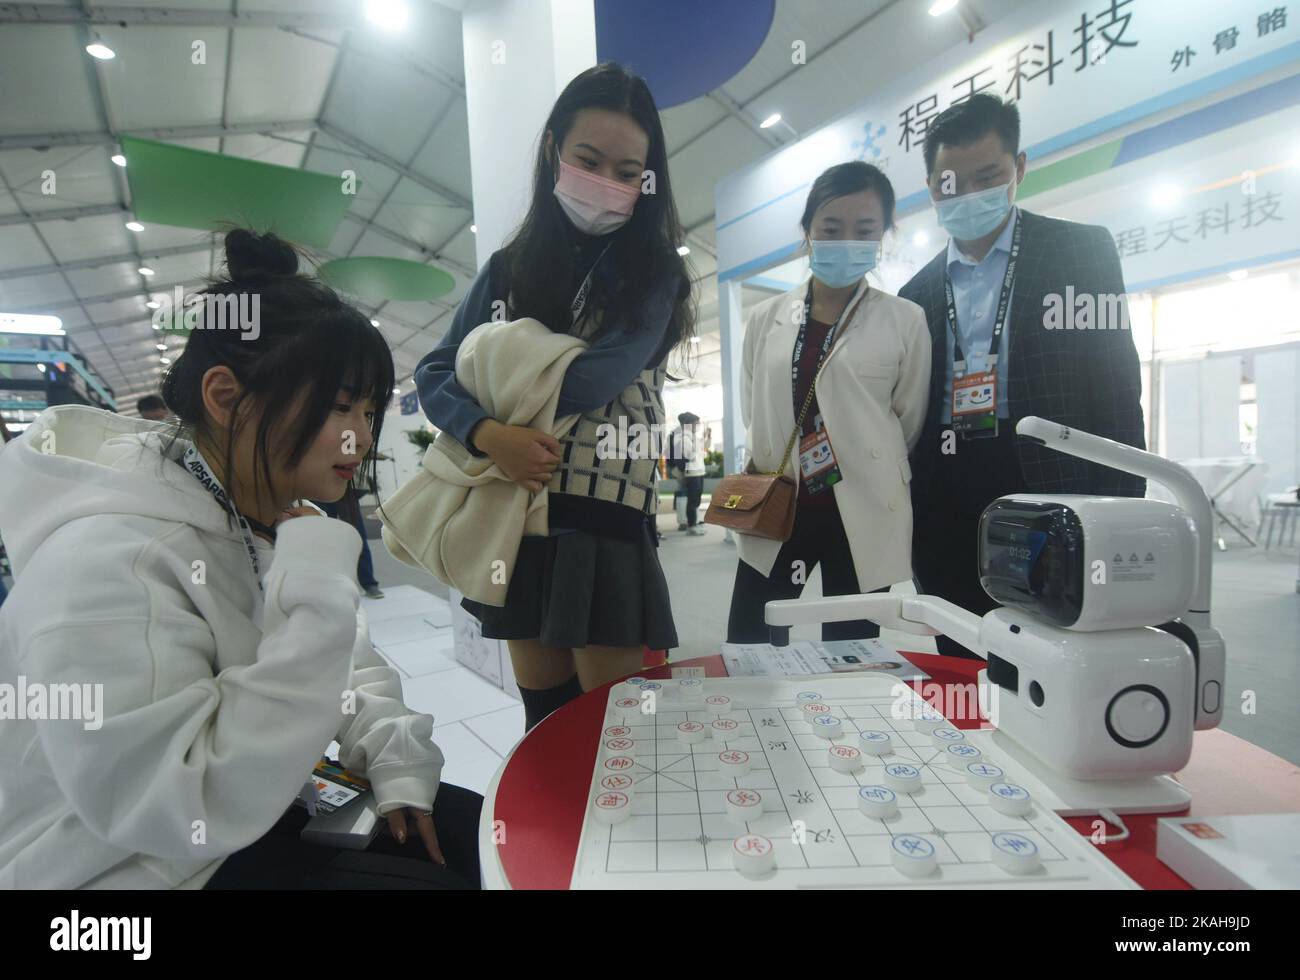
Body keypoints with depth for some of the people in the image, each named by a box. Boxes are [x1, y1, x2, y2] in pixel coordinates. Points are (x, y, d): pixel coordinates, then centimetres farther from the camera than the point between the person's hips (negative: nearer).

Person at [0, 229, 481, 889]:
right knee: (440, 877, -10)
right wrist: (313, 590, -34)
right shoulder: (104, 562, -30)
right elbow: (197, 810, -33)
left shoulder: (264, 519, -3)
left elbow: (347, 662, 6)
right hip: (146, 868, -7)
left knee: (488, 837, 5)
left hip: (254, 811, 7)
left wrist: (396, 758, -11)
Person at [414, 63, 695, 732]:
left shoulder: (654, 271, 1)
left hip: (607, 523, -3)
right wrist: (487, 434, -17)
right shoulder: (509, 268, 11)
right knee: (542, 721, 15)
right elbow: (434, 373, 3)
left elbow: (595, 378, -16)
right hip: (518, 521, 4)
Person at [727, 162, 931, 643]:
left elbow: (910, 423, 4)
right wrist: (774, 475, 10)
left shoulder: (906, 321, -2)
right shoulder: (765, 319, 5)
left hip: (863, 518, -1)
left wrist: (864, 473, 10)